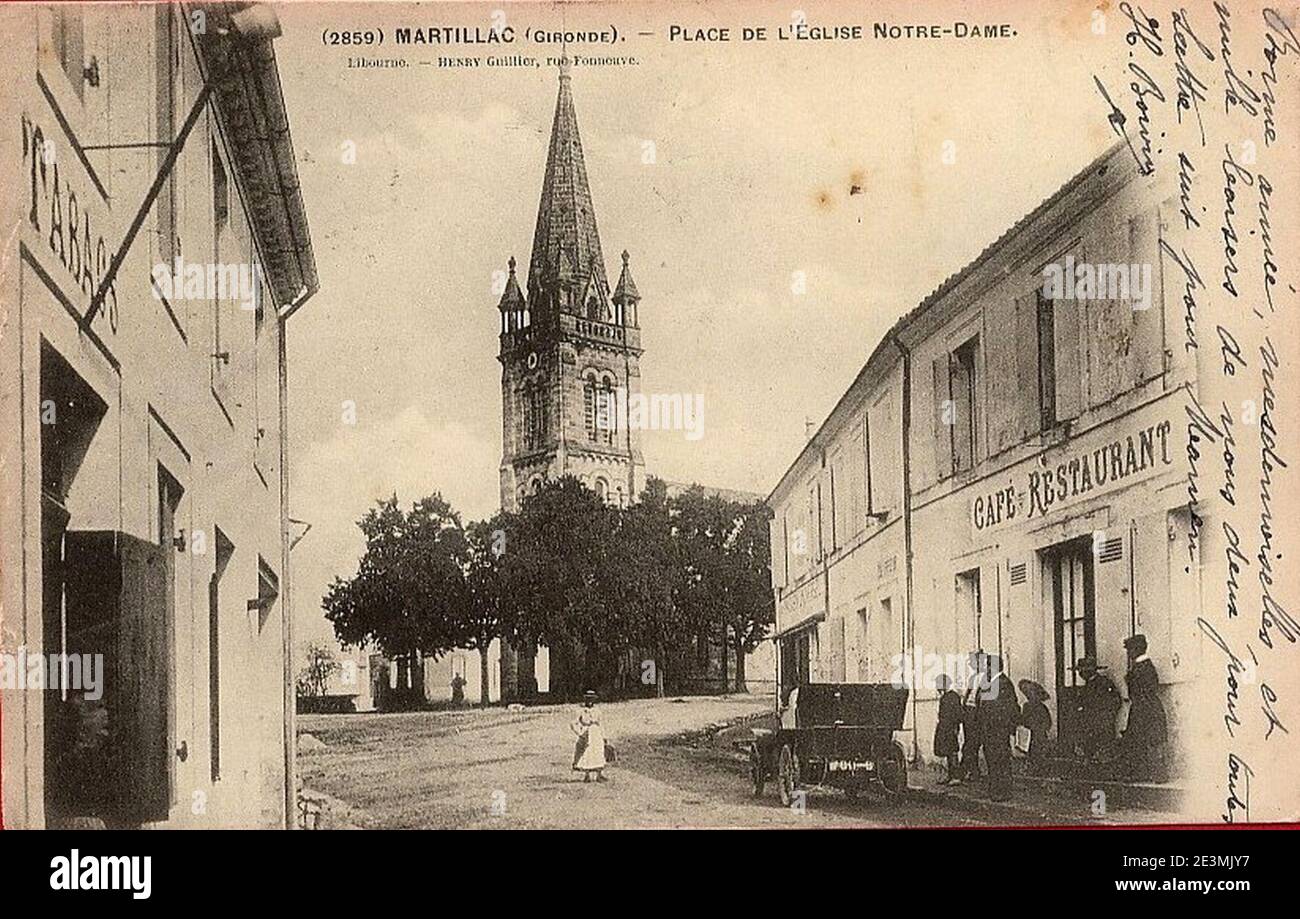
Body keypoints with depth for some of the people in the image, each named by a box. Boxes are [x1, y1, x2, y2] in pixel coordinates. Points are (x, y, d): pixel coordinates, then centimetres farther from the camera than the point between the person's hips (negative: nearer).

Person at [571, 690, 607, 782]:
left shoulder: (597, 711, 10)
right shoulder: (581, 711, -1)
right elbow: (573, 724, -4)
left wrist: (603, 737, 14)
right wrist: (580, 734, -14)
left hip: (597, 737, 3)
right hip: (585, 737, -3)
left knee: (599, 756, -5)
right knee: (586, 756, 0)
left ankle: (599, 775, -3)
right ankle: (586, 775, 9)